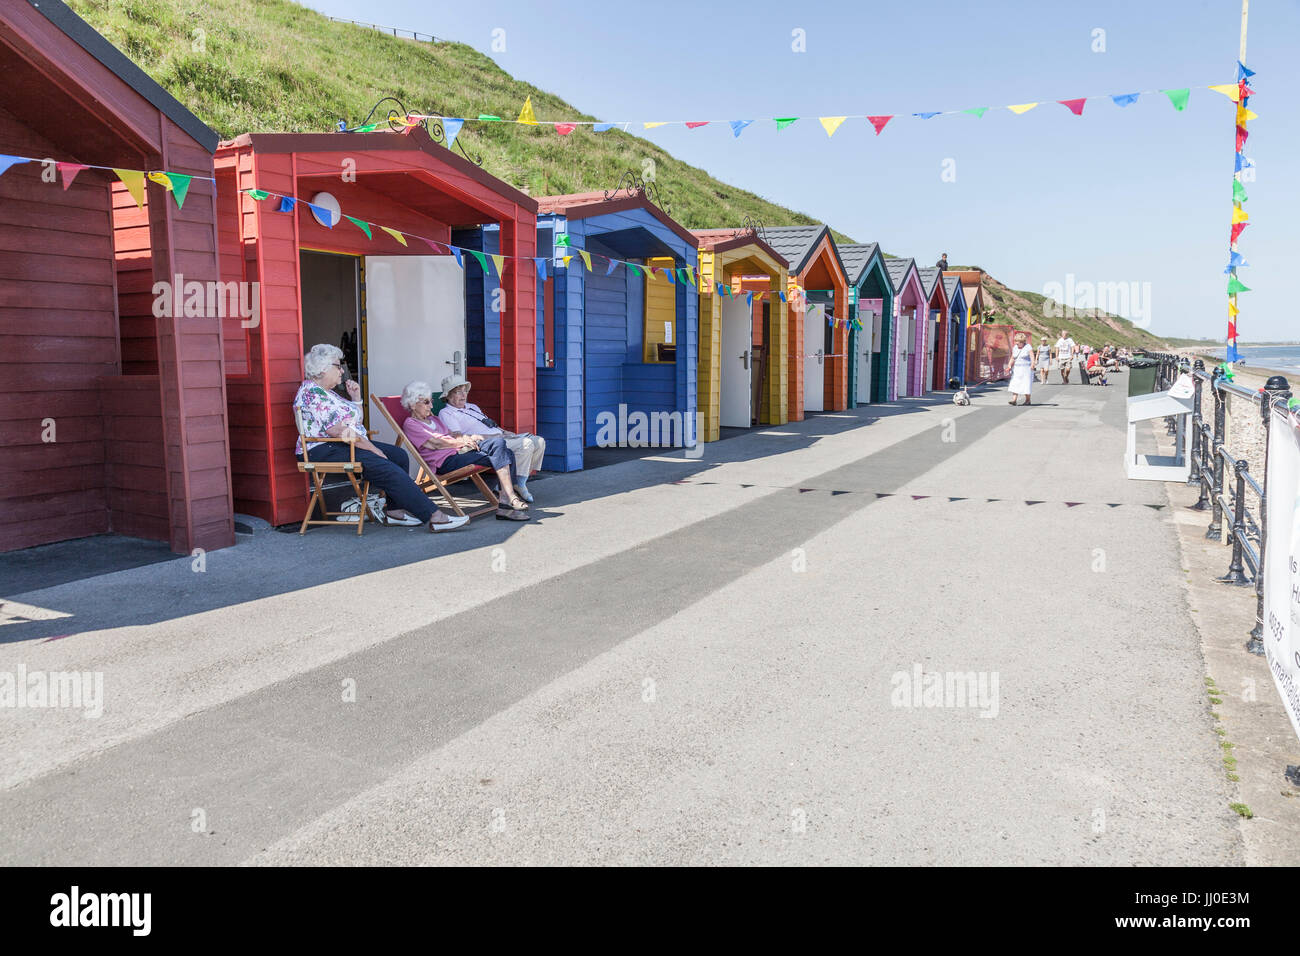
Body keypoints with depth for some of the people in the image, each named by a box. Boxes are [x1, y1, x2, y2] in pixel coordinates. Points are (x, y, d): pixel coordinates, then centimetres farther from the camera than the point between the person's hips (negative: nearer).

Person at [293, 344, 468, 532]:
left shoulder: (328, 392, 21)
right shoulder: (312, 393, -12)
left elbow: (356, 424, 25)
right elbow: (337, 431, -21)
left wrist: (356, 399, 12)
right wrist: (371, 448, -18)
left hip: (348, 444, 11)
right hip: (325, 450, -11)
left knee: (399, 455, -2)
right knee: (385, 468, -25)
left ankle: (395, 510, -3)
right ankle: (433, 516, -30)